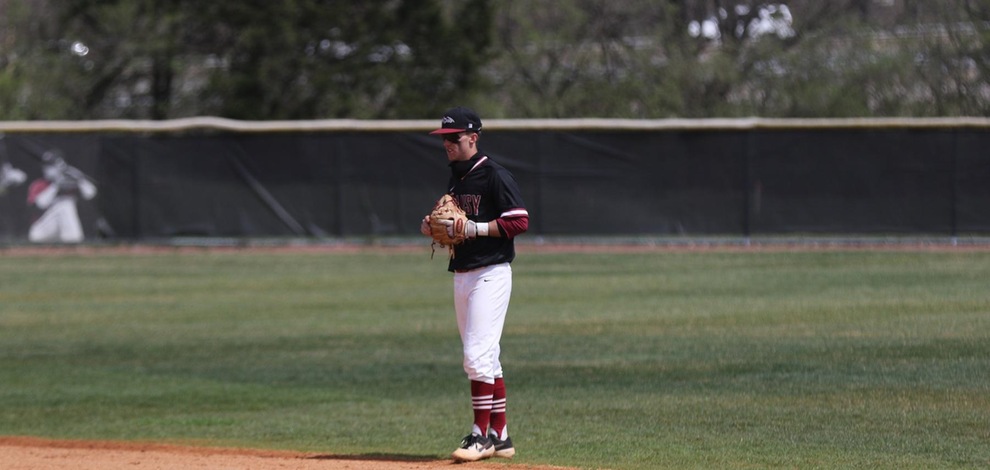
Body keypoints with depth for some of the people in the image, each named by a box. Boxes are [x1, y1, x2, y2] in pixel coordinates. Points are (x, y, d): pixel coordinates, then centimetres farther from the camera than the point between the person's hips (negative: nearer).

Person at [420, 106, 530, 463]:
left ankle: (481, 435, -11)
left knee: (477, 354, -14)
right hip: (461, 274, 9)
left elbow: (519, 221, -17)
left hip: (490, 273, -9)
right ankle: (499, 436, 15)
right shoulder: (455, 179, 16)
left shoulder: (494, 175, -11)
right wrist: (433, 227, 6)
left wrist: (474, 228, -21)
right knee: (485, 358, 11)